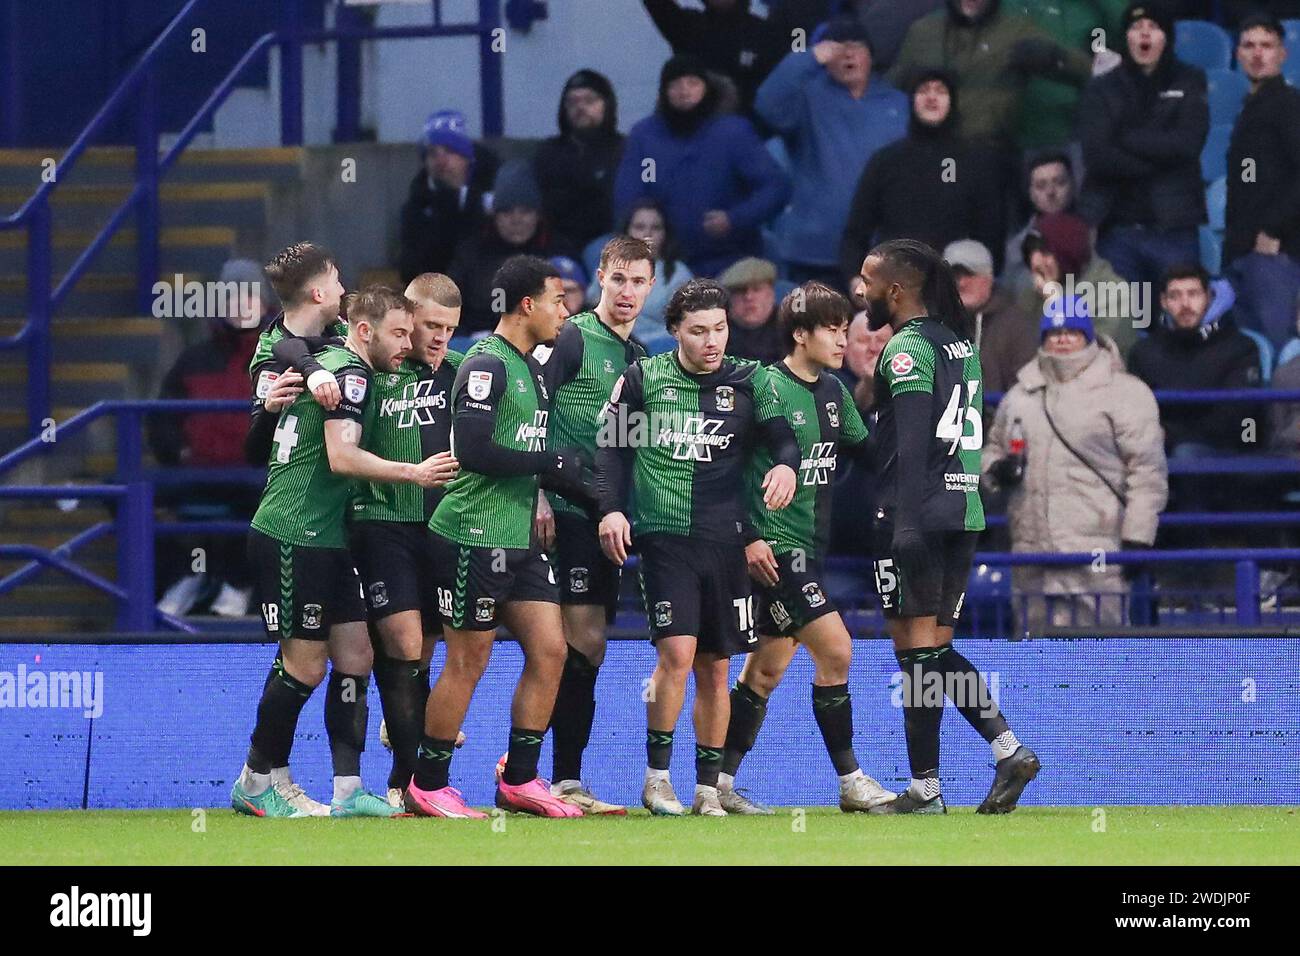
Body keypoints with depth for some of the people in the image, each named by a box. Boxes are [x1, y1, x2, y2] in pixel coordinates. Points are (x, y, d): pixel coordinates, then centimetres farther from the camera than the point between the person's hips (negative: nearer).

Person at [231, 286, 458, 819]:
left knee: (356, 658, 5)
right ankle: (254, 784, 9)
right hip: (292, 537, -10)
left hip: (326, 541, 10)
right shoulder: (351, 373, -13)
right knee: (305, 666, -4)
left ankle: (347, 790, 3)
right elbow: (341, 457, -23)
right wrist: (415, 472, -21)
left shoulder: (329, 365, 16)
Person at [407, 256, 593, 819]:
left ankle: (519, 780, 13)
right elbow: (473, 451, -24)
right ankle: (427, 786, 9)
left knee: (549, 651, 5)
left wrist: (568, 485, 9)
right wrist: (552, 464, -17)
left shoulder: (532, 369, 16)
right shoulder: (486, 364, -14)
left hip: (519, 539, 9)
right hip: (475, 536, -9)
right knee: (467, 663, -2)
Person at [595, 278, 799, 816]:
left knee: (715, 667, 6)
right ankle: (656, 777, -4)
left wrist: (786, 465, -27)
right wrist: (611, 508, -4)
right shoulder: (643, 379, 3)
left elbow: (781, 435, -4)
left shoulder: (749, 382, 6)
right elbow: (612, 445, 8)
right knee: (677, 652, -16)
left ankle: (708, 787, 14)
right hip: (663, 535, -2)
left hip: (725, 541, 2)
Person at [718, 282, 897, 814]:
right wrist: (750, 536, -18)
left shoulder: (833, 392, 12)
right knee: (835, 650, -13)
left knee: (768, 668, 10)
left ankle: (721, 783, 16)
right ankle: (850, 781, -6)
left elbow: (864, 450, 19)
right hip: (776, 548, -9)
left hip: (810, 549, 9)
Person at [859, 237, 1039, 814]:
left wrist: (903, 523, -21)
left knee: (916, 647, -5)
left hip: (917, 513, -9)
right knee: (937, 649, 13)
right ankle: (1008, 749, 0)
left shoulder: (907, 348, -10)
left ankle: (924, 789, -4)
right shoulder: (960, 344, 17)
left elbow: (912, 444, -18)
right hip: (963, 510, 9)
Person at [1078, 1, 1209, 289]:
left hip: (1174, 229, -1)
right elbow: (1097, 156, -7)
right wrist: (1159, 161, -9)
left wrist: (1125, 140, -5)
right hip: (1117, 229, 1)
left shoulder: (1190, 83, 7)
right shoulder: (1101, 90, 7)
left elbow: (1186, 145, -7)